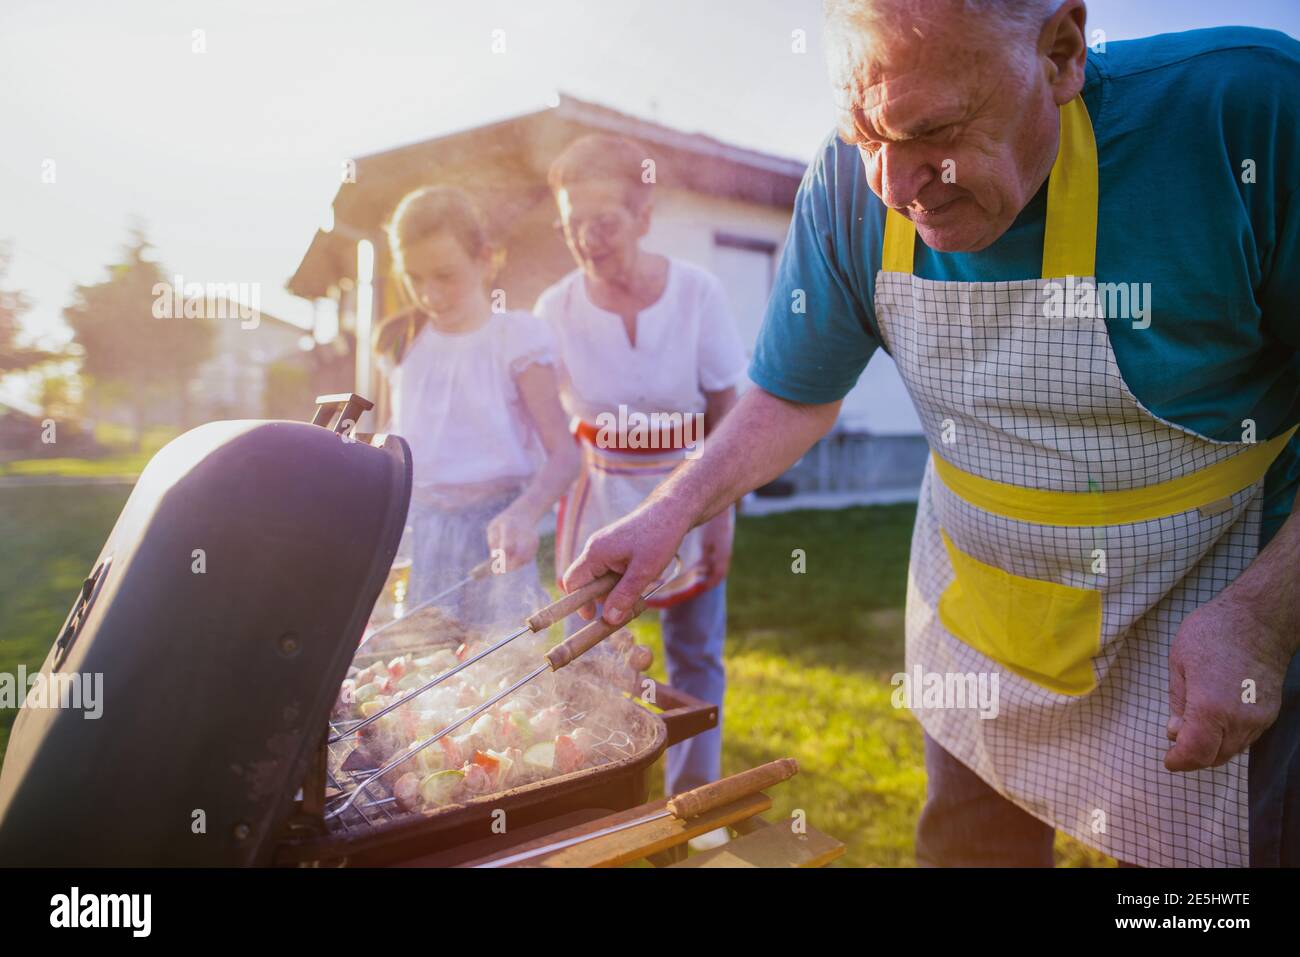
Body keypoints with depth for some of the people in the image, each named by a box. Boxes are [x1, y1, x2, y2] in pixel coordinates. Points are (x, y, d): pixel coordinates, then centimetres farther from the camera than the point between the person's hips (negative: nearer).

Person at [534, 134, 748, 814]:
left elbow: (725, 414, -6)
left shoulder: (697, 293, -13)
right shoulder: (557, 308, -10)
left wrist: (721, 514, -7)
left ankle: (691, 801, 24)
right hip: (600, 493, 1)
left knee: (695, 656, 8)